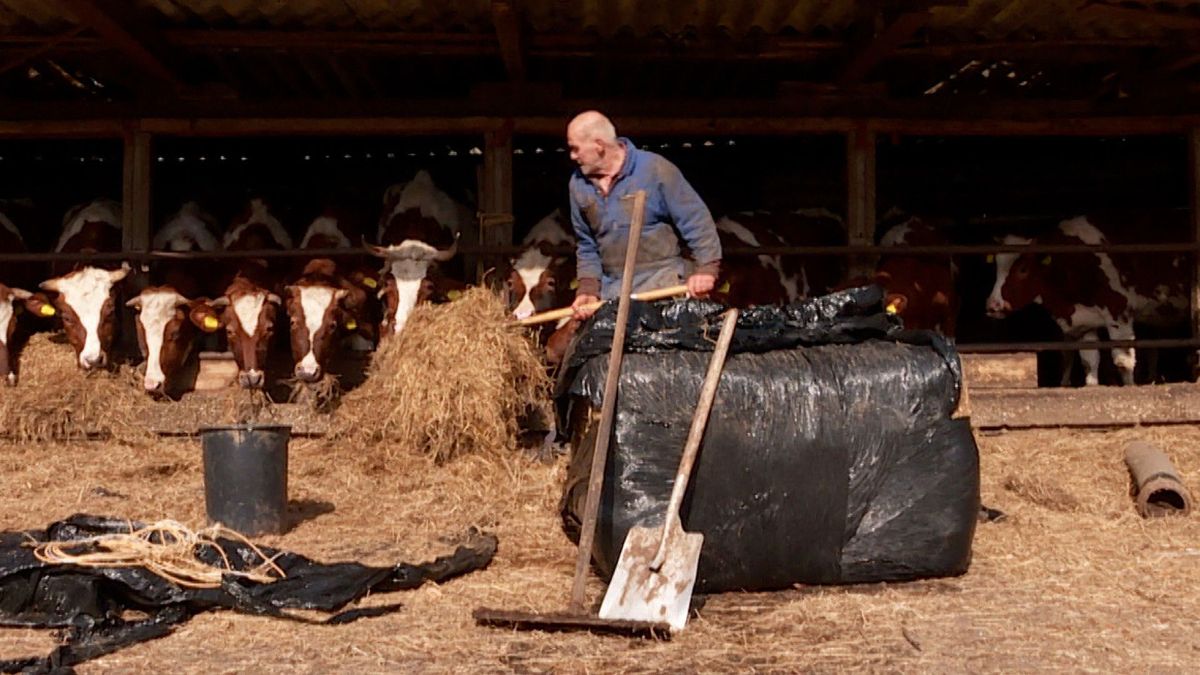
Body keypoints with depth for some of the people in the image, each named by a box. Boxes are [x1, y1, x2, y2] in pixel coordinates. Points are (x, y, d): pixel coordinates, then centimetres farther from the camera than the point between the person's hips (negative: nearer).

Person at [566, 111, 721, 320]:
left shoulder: (655, 169, -11)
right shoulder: (579, 184, 4)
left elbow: (696, 220, -9)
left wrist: (706, 267, -19)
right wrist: (588, 288, 2)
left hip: (661, 283, -4)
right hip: (611, 291, 5)